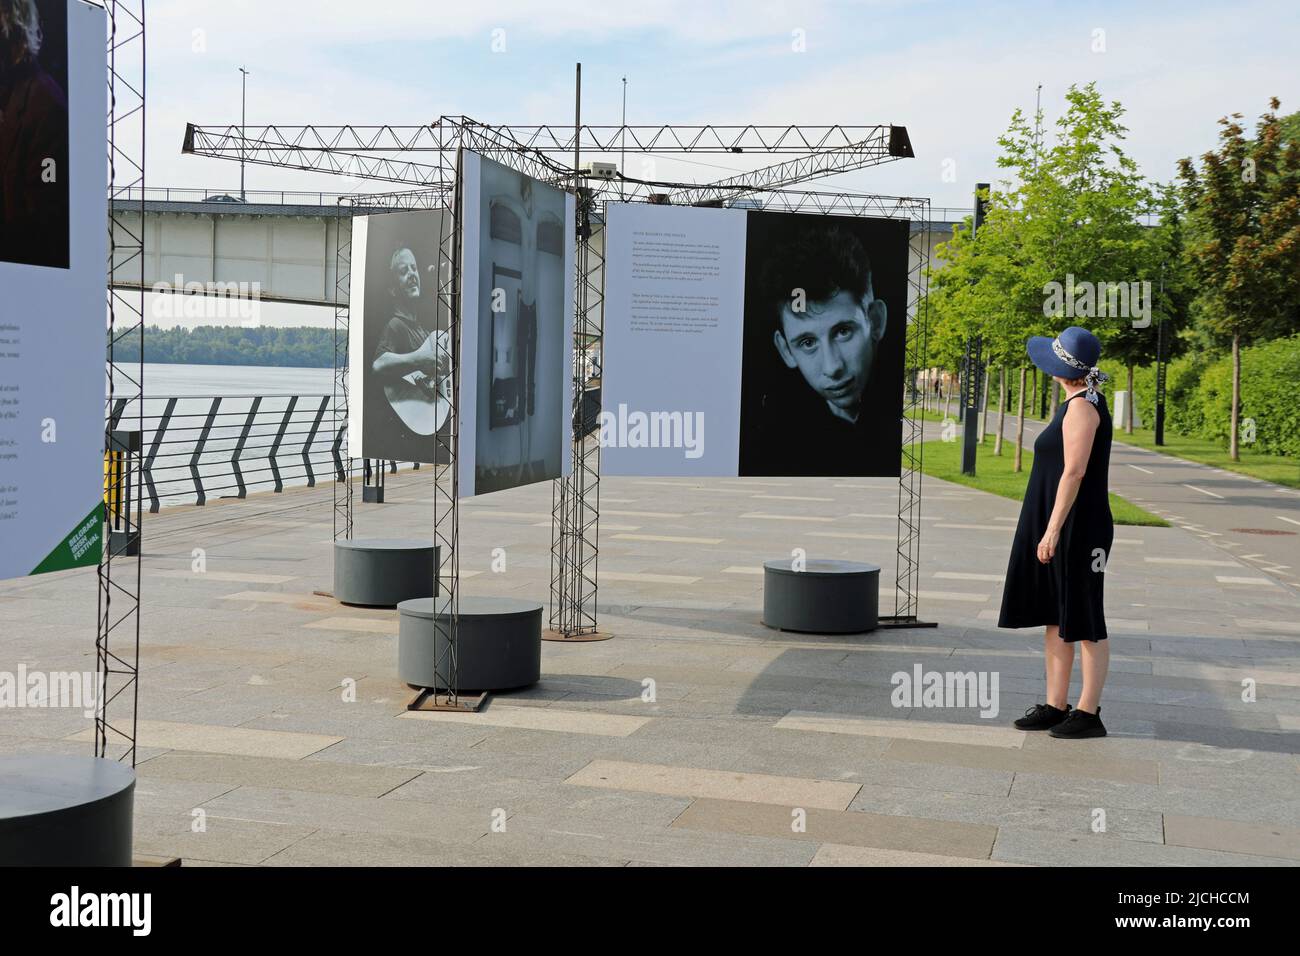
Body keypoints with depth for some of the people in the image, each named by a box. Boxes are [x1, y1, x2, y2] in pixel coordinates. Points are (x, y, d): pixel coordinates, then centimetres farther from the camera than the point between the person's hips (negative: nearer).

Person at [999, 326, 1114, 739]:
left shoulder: (1082, 407, -15)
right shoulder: (1076, 405, 15)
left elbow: (1074, 472, -22)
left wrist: (1052, 530, -24)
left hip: (1077, 532, -10)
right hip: (1056, 530, 10)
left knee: (1084, 624, -2)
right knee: (1054, 619, 12)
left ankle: (1089, 713, 4)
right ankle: (1055, 706, 17)